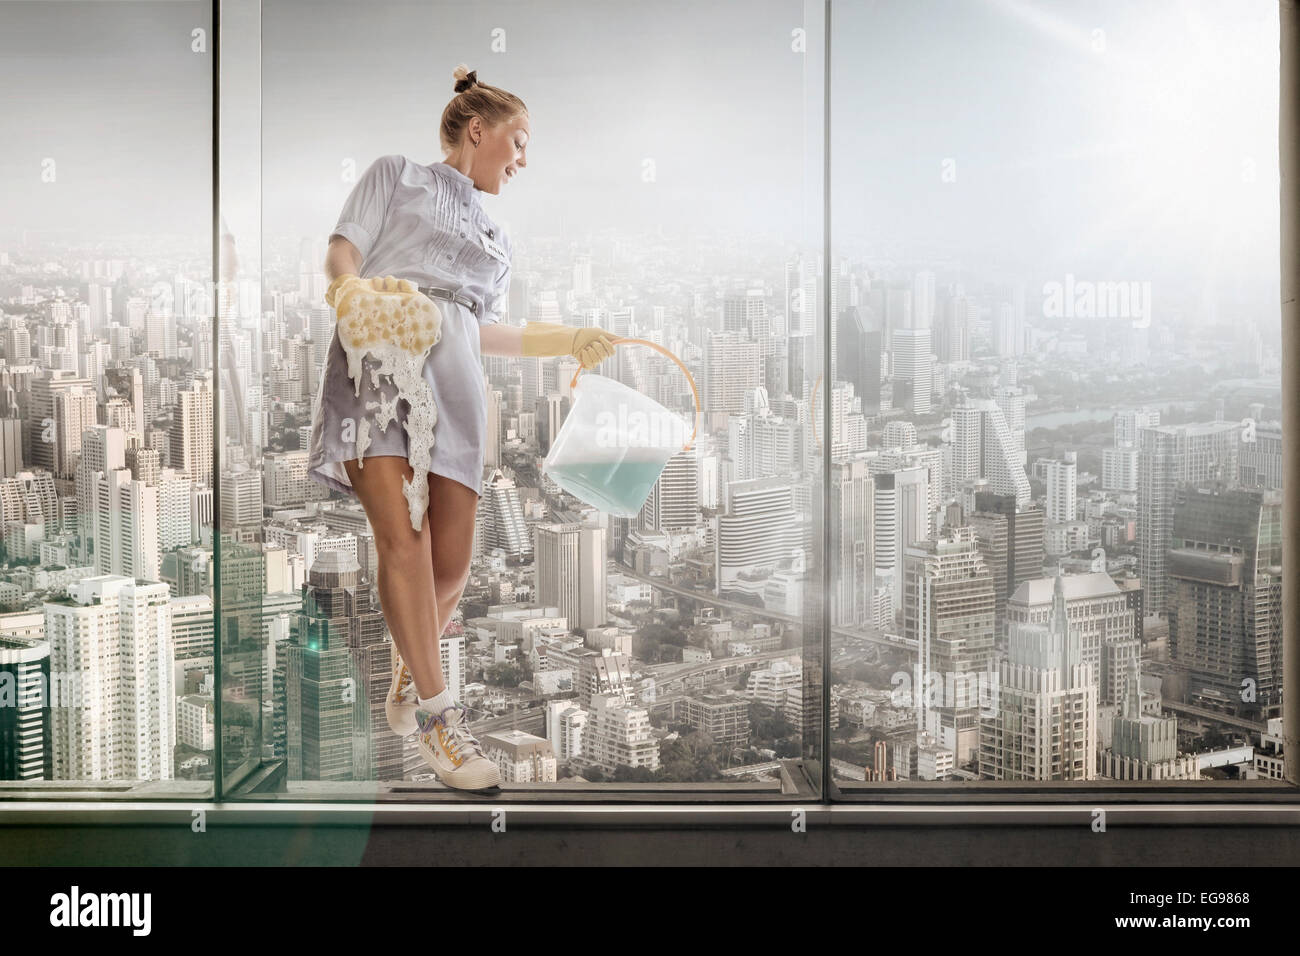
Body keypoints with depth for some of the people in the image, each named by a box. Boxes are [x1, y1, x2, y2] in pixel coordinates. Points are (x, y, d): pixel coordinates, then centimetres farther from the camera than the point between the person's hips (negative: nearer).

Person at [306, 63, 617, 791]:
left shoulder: (496, 237, 35)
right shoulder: (397, 175, 20)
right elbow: (343, 251, 7)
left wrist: (569, 341, 22)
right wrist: (350, 288, -15)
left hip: (455, 377, 5)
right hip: (381, 357, -5)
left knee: (451, 561, -6)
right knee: (403, 538, -19)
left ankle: (408, 685, 17)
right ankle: (439, 713, -15)